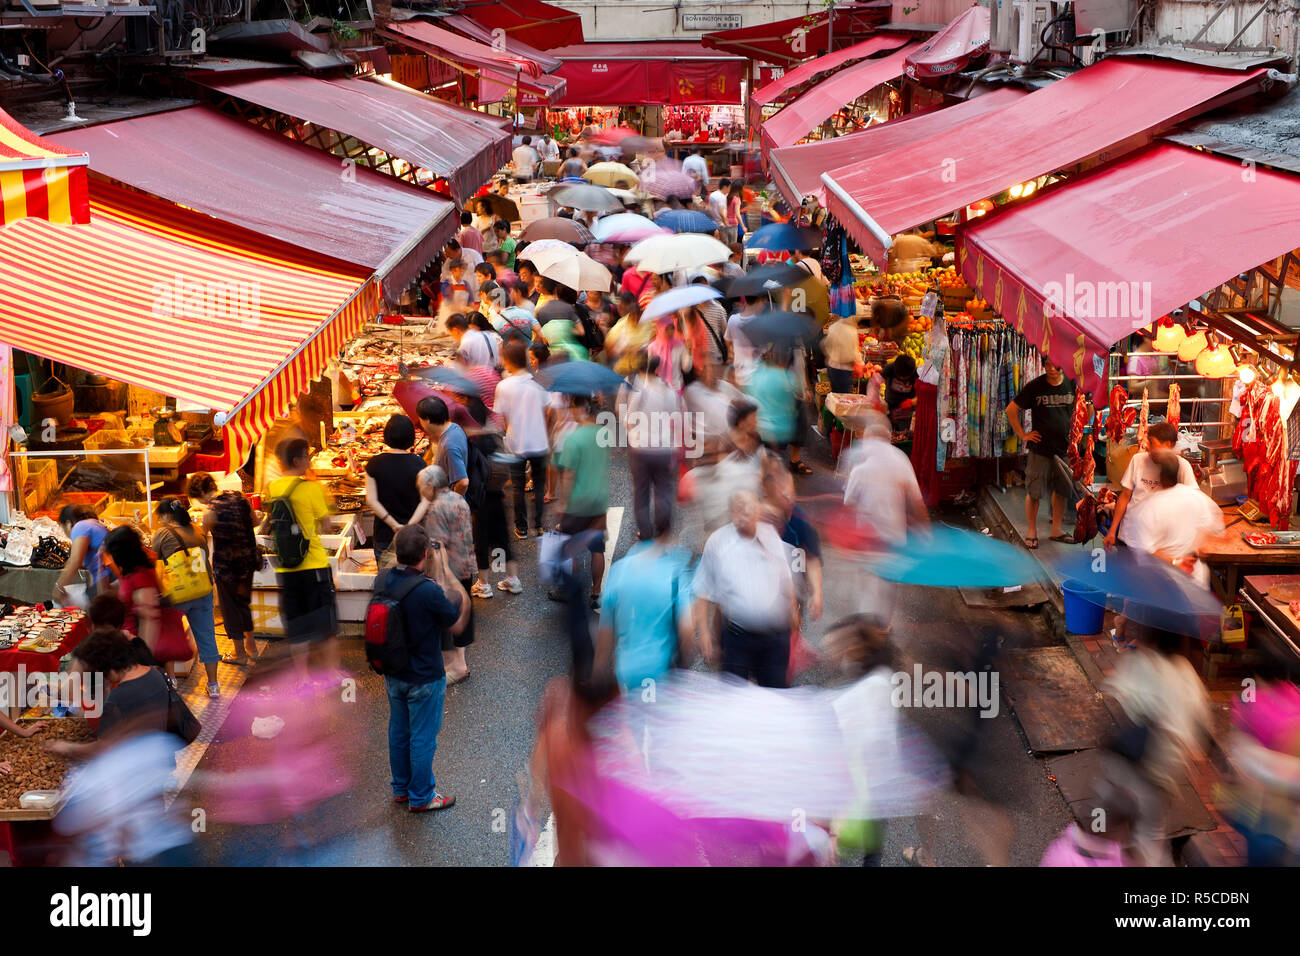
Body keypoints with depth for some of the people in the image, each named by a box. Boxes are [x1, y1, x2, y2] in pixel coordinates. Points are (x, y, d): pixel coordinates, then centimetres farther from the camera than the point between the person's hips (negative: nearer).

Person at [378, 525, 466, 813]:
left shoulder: (382, 581, -9)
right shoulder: (429, 591, -30)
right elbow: (457, 624, -14)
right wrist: (445, 570, -14)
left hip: (393, 675, 7)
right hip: (424, 678, -7)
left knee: (398, 732, 22)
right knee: (423, 738, 10)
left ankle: (401, 789, 39)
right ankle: (421, 797, 25)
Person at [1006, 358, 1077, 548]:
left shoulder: (1071, 385, 3)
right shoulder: (1035, 387, -6)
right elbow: (1011, 410, -2)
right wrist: (1022, 435, -5)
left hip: (1063, 447, 3)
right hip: (1040, 448, -3)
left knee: (1061, 490, 10)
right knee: (1034, 492, -1)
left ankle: (1056, 530, 22)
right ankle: (1032, 532, 10)